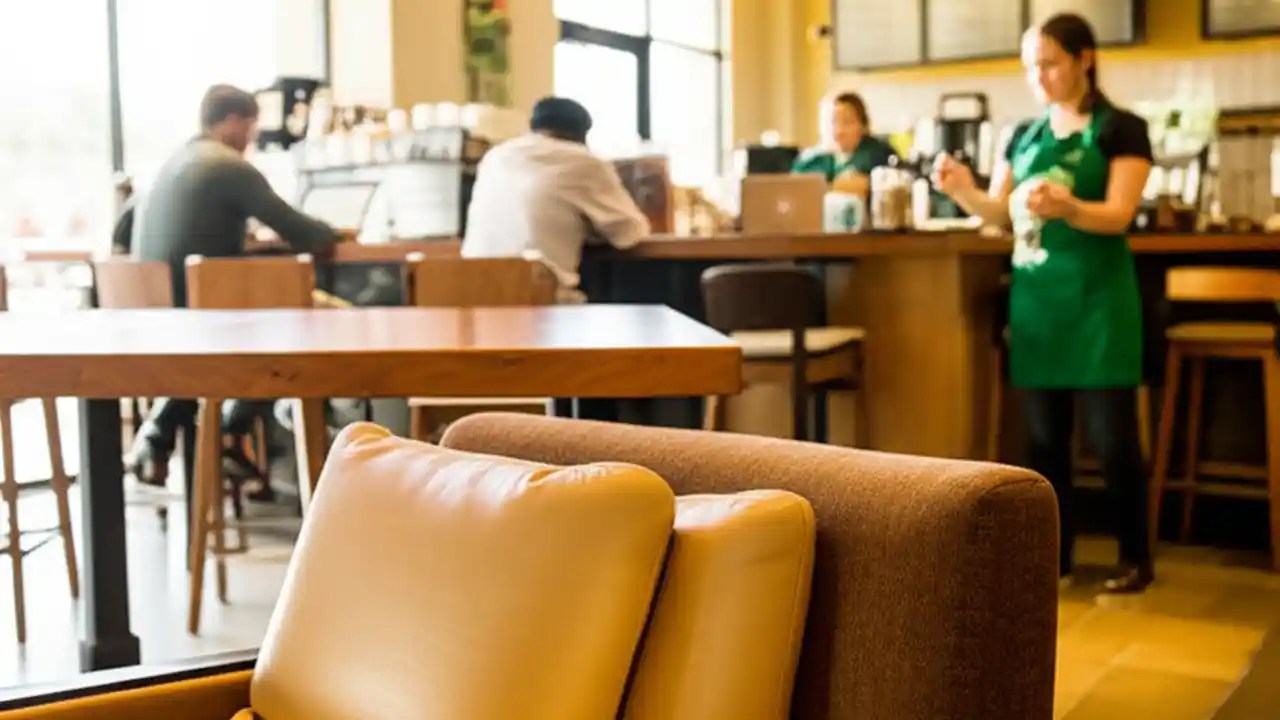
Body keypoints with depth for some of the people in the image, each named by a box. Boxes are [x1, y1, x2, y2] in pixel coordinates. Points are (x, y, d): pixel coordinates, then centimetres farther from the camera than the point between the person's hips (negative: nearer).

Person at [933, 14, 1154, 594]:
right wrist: (964, 192, -10)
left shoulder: (1122, 129, -2)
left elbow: (1118, 215, -13)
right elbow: (1000, 214, 10)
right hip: (1033, 295, 5)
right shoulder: (1023, 136, 13)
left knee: (1111, 433, -4)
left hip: (1097, 295, -5)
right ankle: (1052, 551, 19)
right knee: (1043, 432, 8)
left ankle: (1136, 557, 10)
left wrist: (1067, 207, -33)